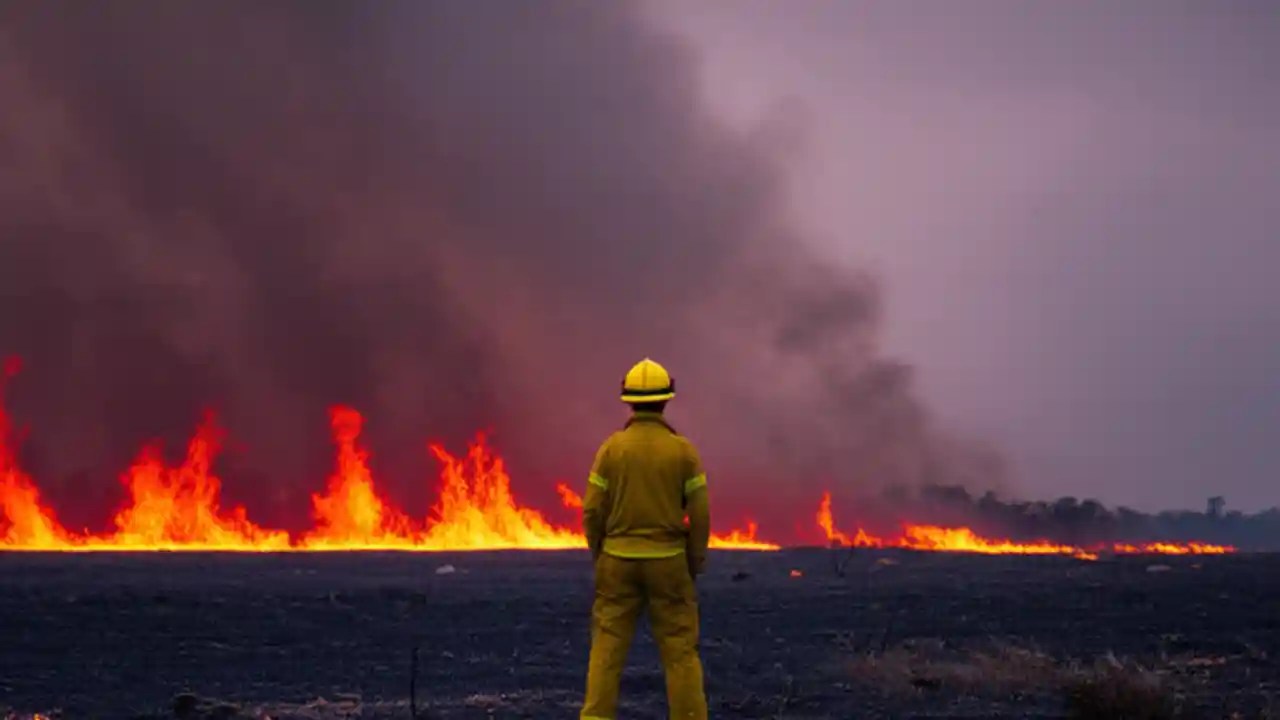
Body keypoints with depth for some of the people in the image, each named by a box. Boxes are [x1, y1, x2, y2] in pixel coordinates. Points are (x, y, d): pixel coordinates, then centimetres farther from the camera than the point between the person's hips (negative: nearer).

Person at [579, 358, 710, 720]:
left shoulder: (611, 447, -6)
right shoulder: (684, 450, -7)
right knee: (680, 649, 5)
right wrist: (695, 562, 6)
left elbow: (593, 511, -5)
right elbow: (700, 514, -7)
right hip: (666, 561, -1)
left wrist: (599, 556, 9)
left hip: (619, 560, 1)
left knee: (608, 647, 7)